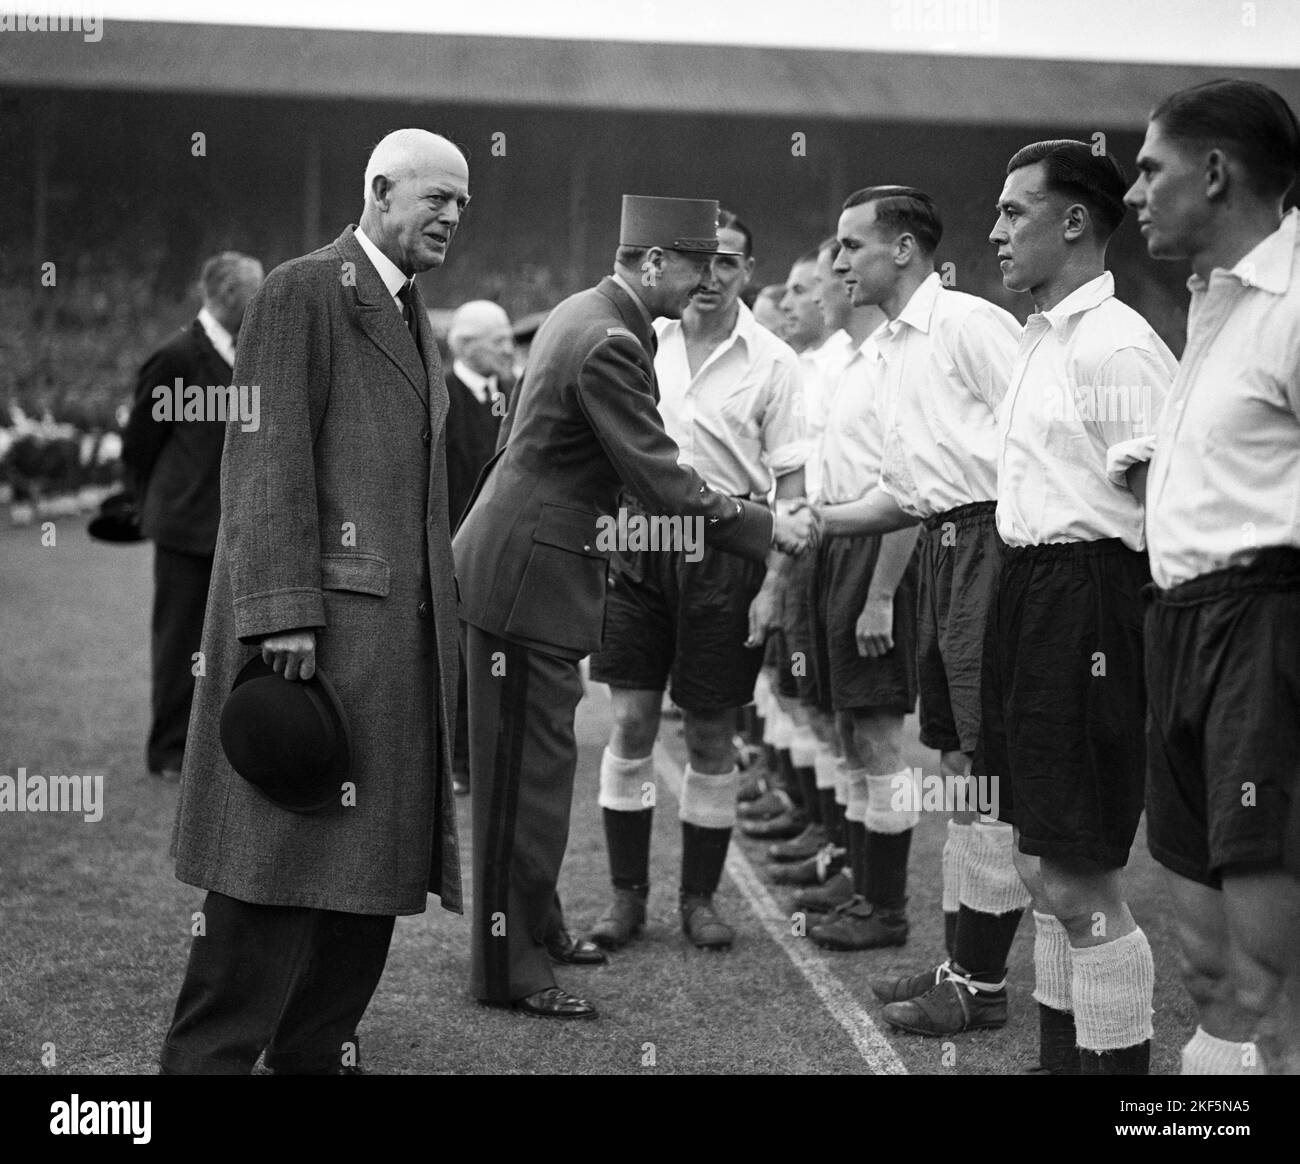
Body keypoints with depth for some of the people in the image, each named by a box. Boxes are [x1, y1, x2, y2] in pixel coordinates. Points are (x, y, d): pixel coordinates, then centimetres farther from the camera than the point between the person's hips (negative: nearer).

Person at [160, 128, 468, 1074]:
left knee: (377, 854, 8)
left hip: (404, 632, 8)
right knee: (286, 849, -7)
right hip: (323, 618, -8)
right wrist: (284, 611, -20)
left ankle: (314, 1050, 17)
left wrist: (440, 613, 14)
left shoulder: (414, 318, 21)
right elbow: (266, 462, -13)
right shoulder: (303, 292, -5)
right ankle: (210, 1056, 1)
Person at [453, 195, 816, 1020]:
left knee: (538, 760, 18)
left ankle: (531, 922, 31)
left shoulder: (586, 315, 11)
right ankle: (511, 967, 7)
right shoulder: (609, 344, -21)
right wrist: (767, 528, -14)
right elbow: (661, 481, -21)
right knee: (529, 767, -2)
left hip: (523, 558, 10)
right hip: (529, 574, -10)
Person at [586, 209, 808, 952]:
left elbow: (791, 482, -1)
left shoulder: (772, 362, -2)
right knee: (631, 725, 0)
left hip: (724, 556, -1)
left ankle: (700, 897, 18)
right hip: (639, 547, 2)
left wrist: (773, 584, -8)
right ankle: (628, 895, 11)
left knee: (712, 737, 6)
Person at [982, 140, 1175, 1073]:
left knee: (1079, 881, -4)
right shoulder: (1042, 340, 14)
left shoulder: (1117, 346, -16)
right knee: (1041, 862, 18)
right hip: (1029, 593, 10)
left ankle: (1116, 1057, 9)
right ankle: (1062, 1051, 30)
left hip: (1086, 601, -10)